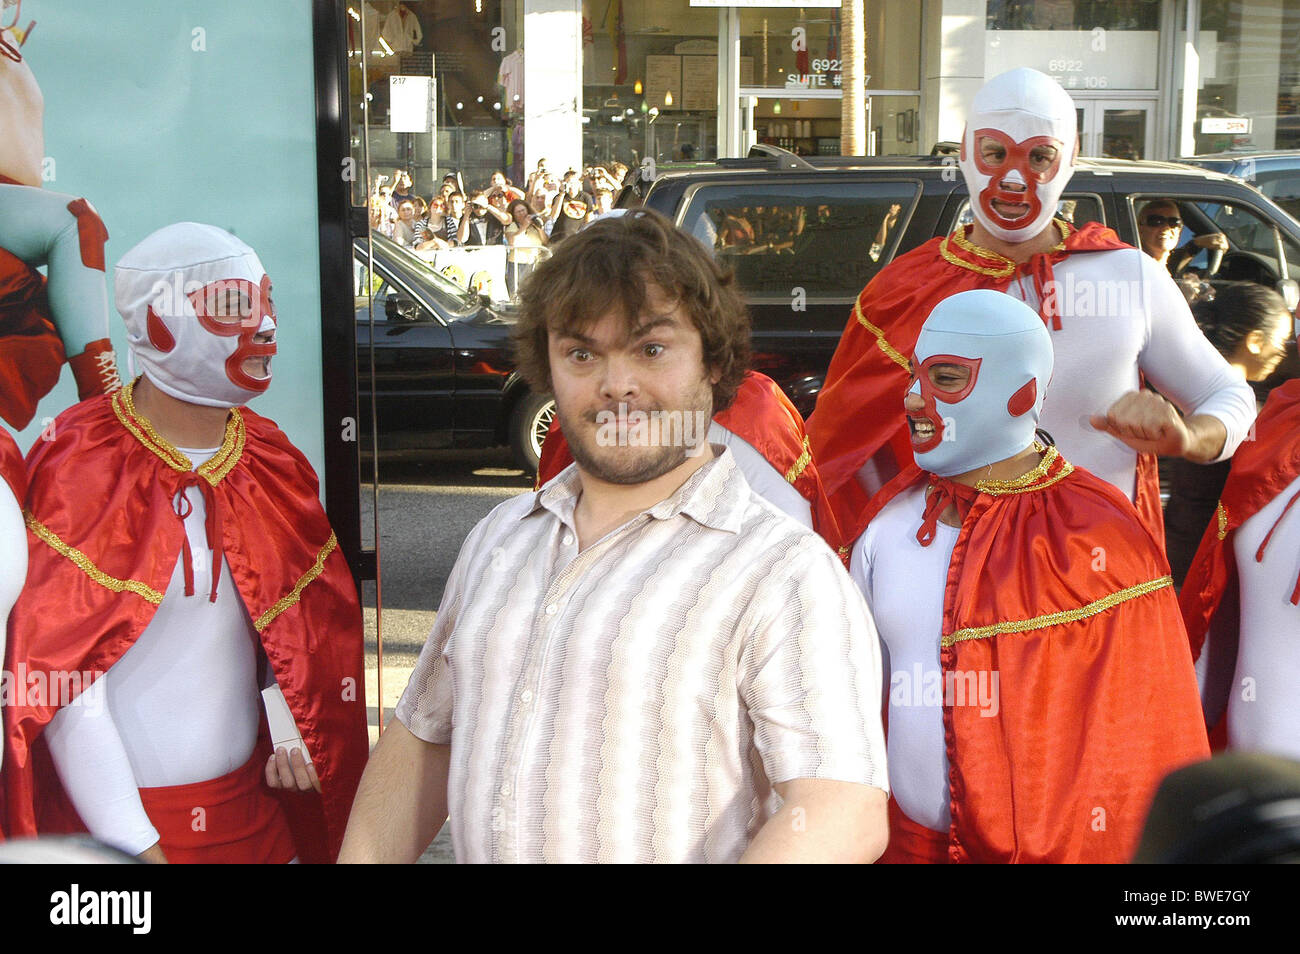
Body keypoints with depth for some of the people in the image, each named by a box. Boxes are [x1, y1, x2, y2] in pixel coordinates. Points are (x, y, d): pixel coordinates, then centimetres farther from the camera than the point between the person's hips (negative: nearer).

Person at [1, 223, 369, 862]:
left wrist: (291, 731, -5)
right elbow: (64, 678, -16)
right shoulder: (81, 465, -13)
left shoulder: (271, 460, 4)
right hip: (110, 814, -6)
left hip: (252, 800, 6)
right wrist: (134, 847, -17)